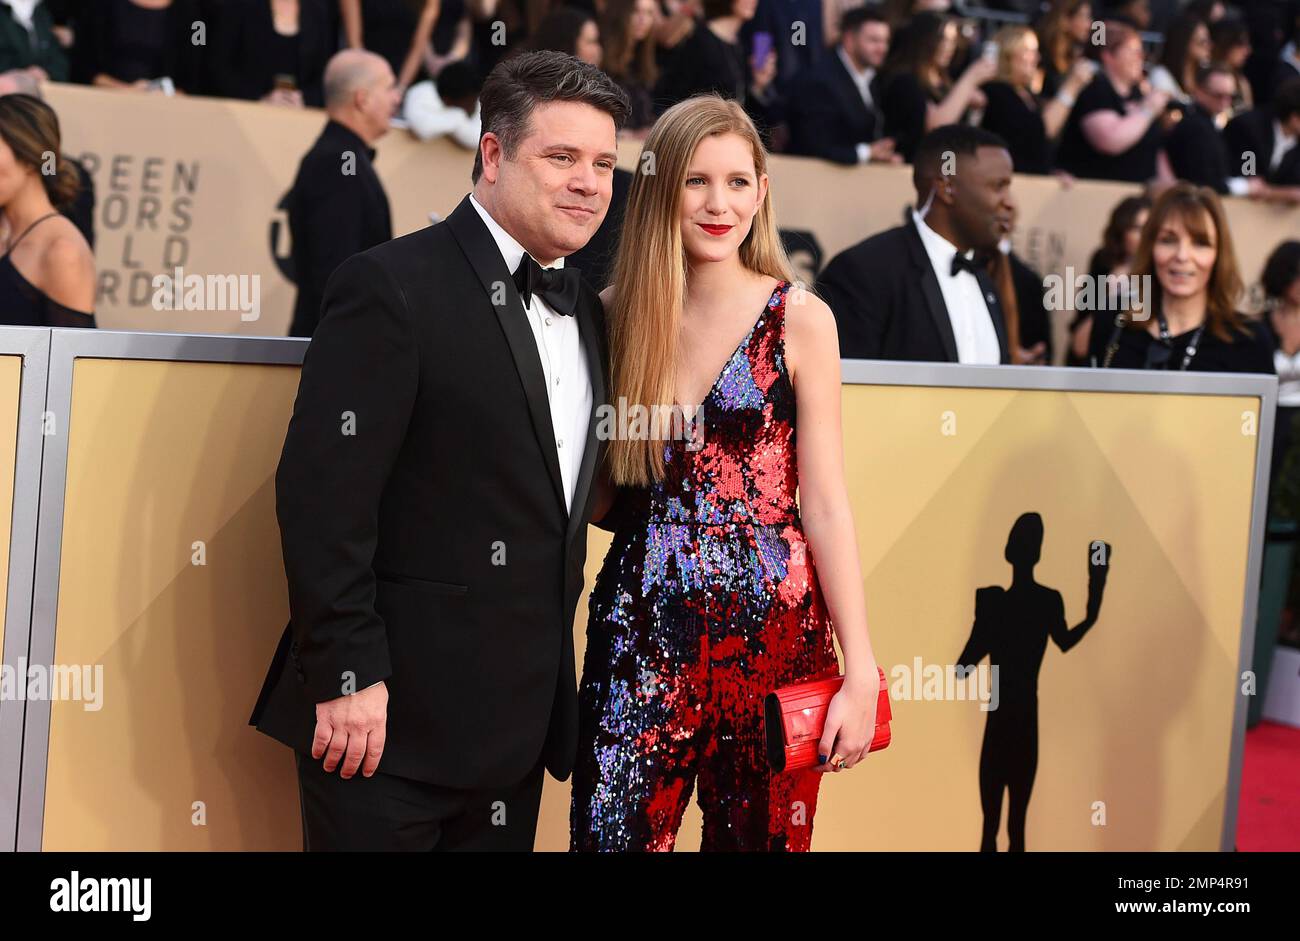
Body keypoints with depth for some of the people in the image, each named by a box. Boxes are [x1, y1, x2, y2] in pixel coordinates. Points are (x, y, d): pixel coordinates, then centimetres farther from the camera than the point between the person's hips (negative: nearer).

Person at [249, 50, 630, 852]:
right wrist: (346, 676, -18)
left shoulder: (587, 313, 13)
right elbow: (323, 493, -15)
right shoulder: (392, 287, -10)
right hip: (394, 712, -7)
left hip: (519, 726, 7)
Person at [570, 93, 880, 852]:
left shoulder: (799, 319, -3)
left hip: (770, 629, -2)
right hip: (640, 627, 2)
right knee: (615, 831, 2)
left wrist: (861, 669, -8)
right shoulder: (616, 313, 5)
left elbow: (825, 503, -4)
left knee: (759, 835, 10)